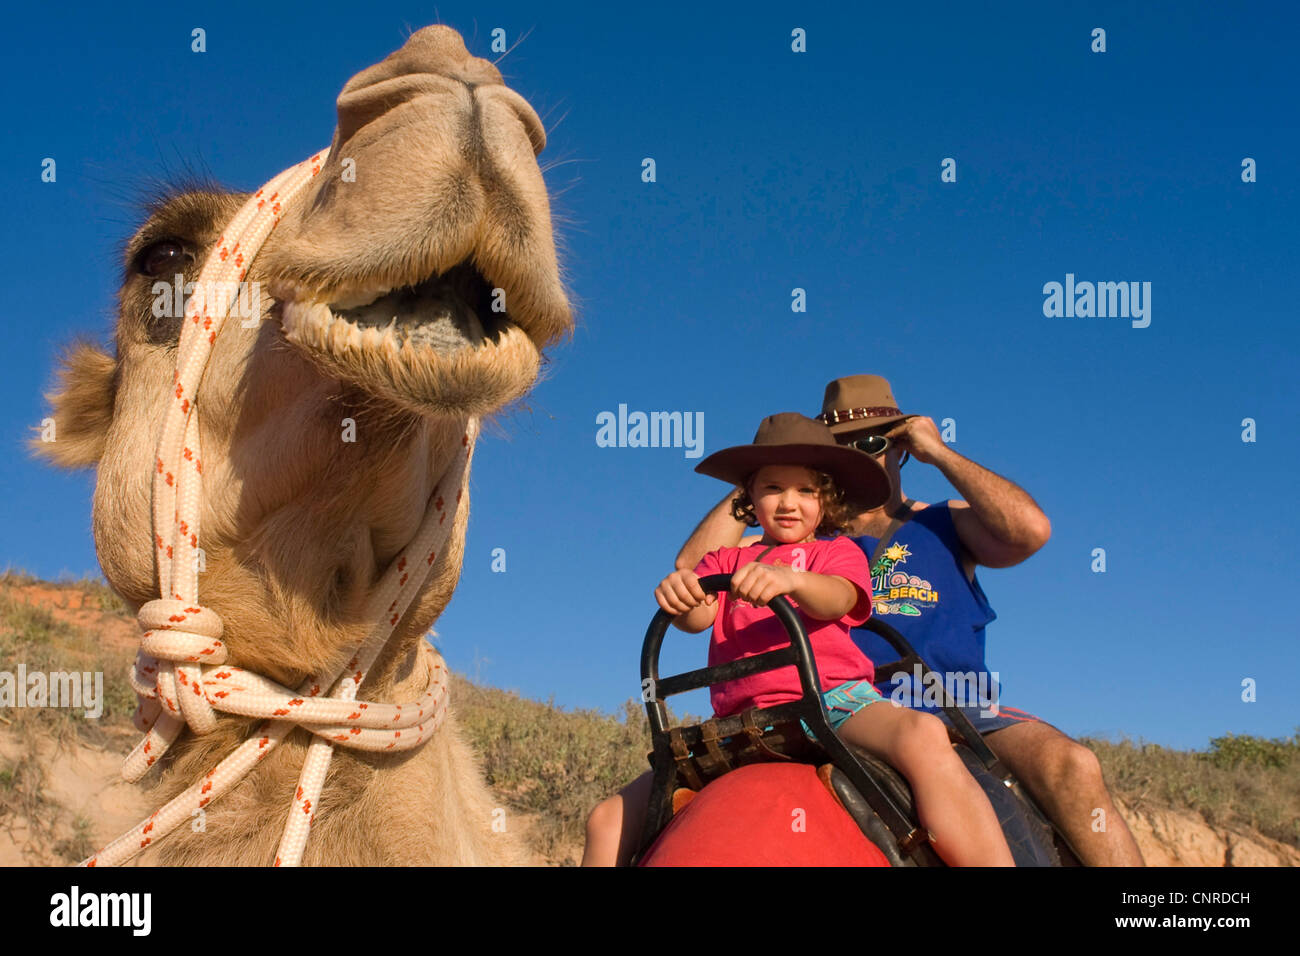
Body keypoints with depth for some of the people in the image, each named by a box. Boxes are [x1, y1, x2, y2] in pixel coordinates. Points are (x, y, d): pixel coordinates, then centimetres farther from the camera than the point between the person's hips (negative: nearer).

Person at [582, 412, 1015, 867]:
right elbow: (698, 617, 3)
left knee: (923, 736, -37)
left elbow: (836, 600, -7)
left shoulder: (839, 552, 18)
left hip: (833, 698, -3)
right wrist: (678, 597, -24)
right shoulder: (725, 562, 24)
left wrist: (793, 579, -31)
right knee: (609, 820, -10)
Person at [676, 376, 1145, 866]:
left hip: (956, 711, -1)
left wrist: (940, 453, 4)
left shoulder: (947, 524, 18)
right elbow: (695, 564, 11)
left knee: (1071, 765, -26)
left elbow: (1031, 530, -3)